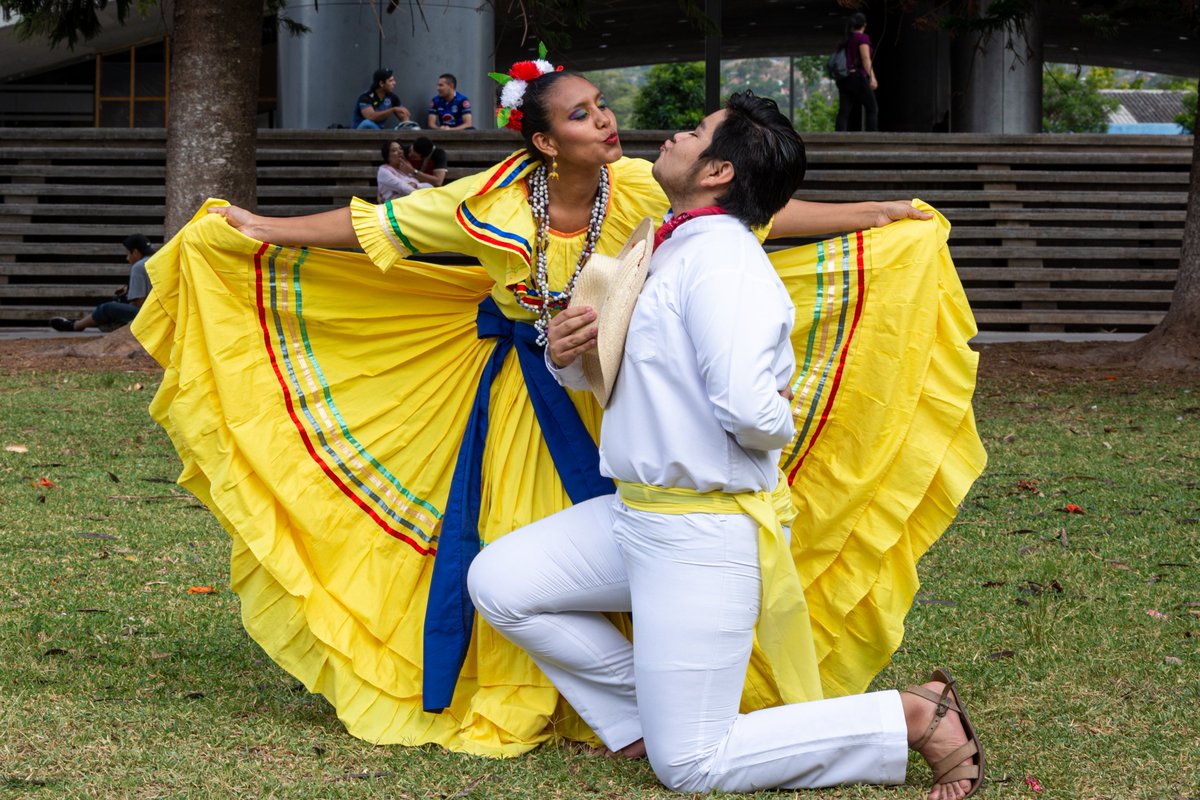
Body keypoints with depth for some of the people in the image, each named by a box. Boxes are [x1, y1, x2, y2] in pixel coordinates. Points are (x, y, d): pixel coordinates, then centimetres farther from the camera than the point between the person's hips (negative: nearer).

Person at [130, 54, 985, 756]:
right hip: (523, 392, -1)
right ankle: (503, 700, 20)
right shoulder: (491, 206, -18)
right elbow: (371, 226, -10)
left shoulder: (641, 191, -15)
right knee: (505, 537, 2)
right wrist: (261, 229, -10)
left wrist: (881, 214, -8)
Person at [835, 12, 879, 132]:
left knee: (844, 111, -1)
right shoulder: (863, 38, -4)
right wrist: (872, 77, -21)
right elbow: (866, 58, -15)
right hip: (858, 77, -6)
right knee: (872, 108, 1)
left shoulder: (847, 40, 16)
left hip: (844, 79, 6)